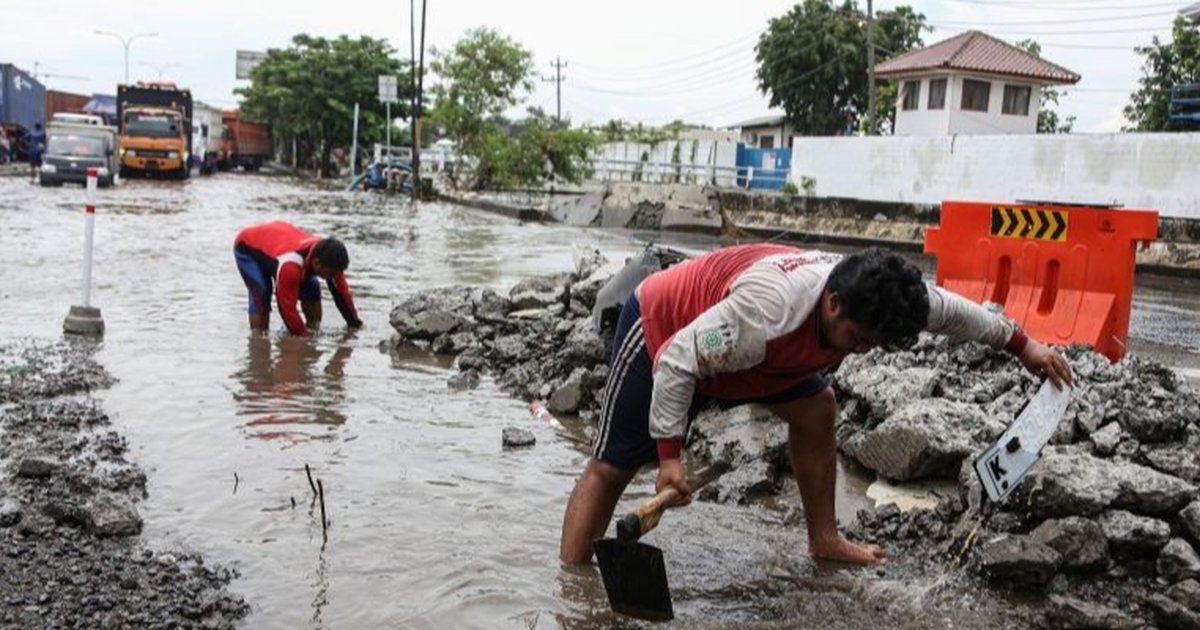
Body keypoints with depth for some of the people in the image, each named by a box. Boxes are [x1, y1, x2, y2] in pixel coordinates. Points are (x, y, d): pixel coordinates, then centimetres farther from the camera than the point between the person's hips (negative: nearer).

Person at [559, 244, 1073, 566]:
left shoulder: (871, 298, -17)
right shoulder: (767, 311, -42)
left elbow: (951, 309, 2)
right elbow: (676, 363, -35)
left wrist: (1021, 344, 12)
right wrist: (670, 456, -31)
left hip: (720, 334, 8)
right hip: (661, 329, -8)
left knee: (816, 409, 6)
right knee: (611, 467, -8)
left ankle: (824, 539, 18)